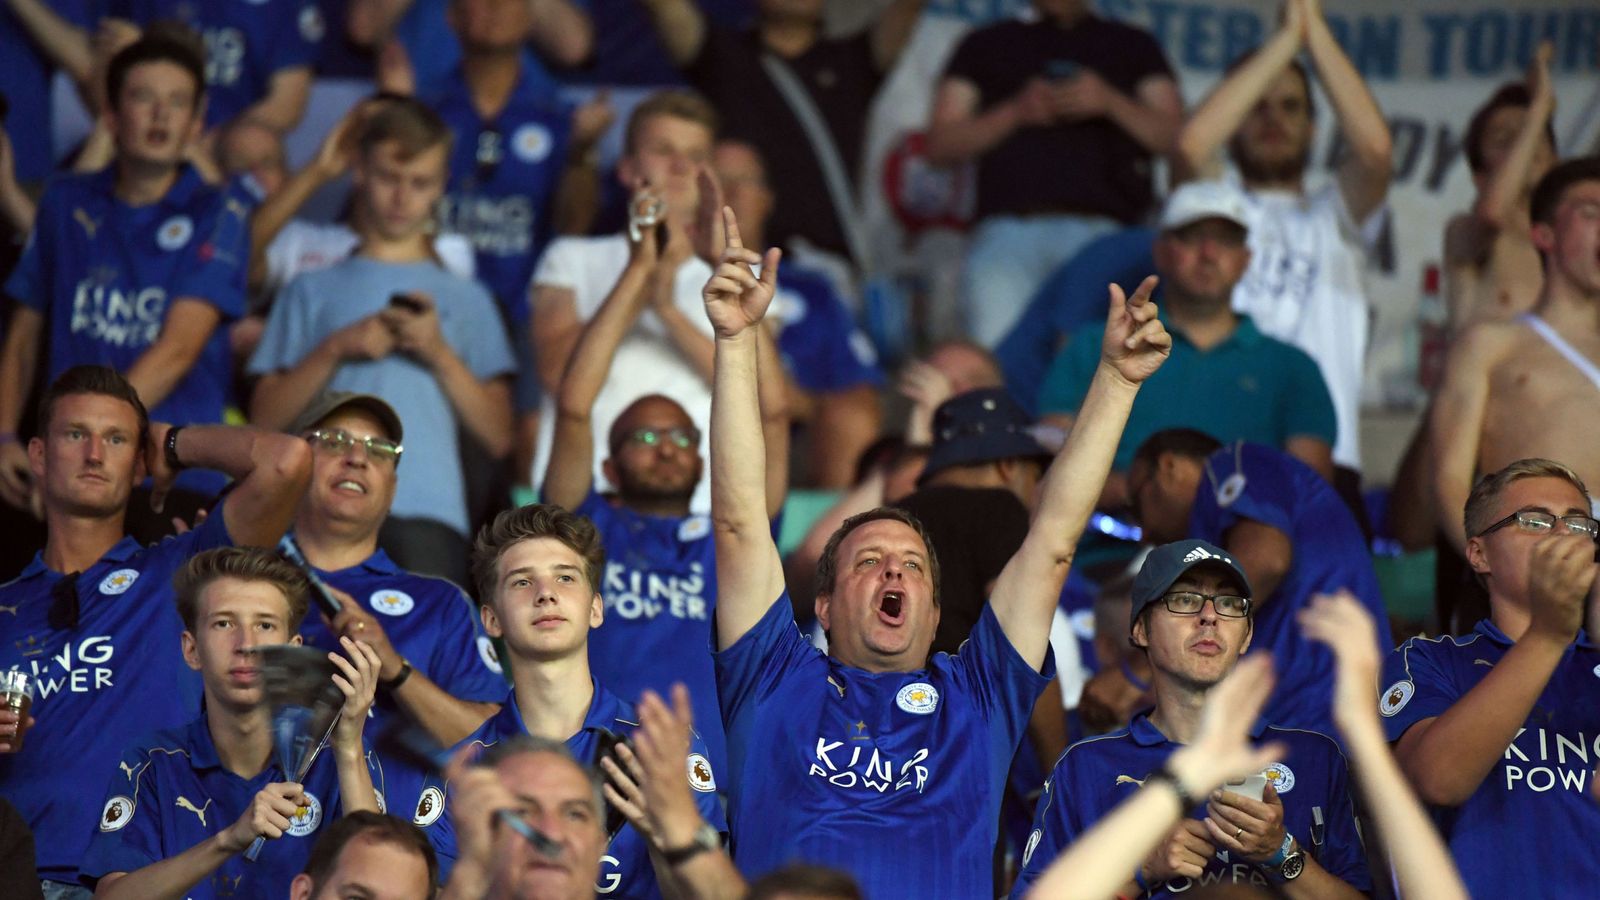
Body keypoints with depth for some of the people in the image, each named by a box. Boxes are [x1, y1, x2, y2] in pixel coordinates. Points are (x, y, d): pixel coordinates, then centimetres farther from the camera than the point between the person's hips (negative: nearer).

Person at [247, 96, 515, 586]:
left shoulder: (466, 300, 20)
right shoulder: (314, 291, 20)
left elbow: (498, 437, 11)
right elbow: (266, 417, 10)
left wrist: (439, 354, 0)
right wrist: (336, 349, -1)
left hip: (429, 509, 0)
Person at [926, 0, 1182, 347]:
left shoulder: (1134, 45, 22)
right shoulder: (986, 45, 24)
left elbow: (1175, 137, 12)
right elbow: (940, 145, 15)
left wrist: (1110, 103, -5)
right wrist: (1016, 112, 0)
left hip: (1101, 229, -1)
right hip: (1009, 225, 1)